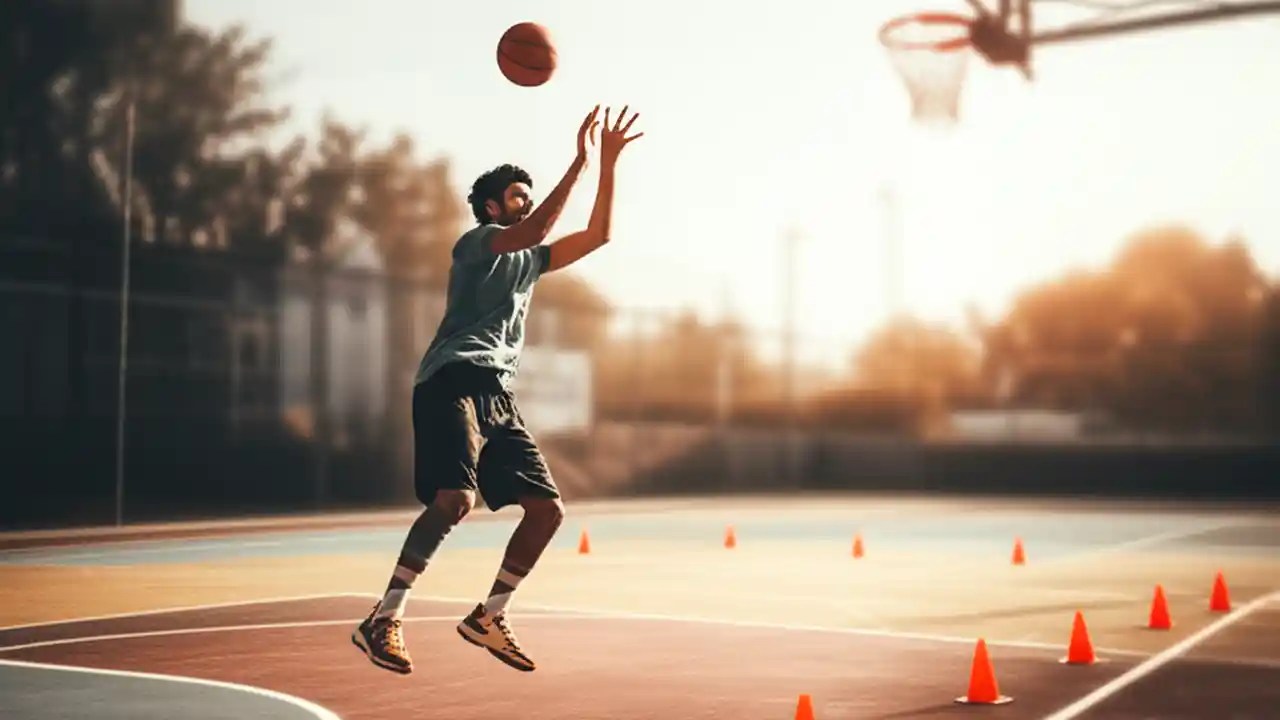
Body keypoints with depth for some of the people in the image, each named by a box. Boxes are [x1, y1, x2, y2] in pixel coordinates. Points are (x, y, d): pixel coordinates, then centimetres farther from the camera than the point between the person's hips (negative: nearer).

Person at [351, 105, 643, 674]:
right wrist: (579, 163, -15)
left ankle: (488, 618, 14)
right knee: (456, 498, -28)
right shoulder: (477, 241, 3)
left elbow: (598, 235, 23)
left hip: (497, 394, 9)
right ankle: (382, 621, -21)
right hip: (453, 383, -9)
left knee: (548, 509, 2)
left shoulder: (529, 260, 26)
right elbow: (535, 229, -19)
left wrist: (608, 164, 16)